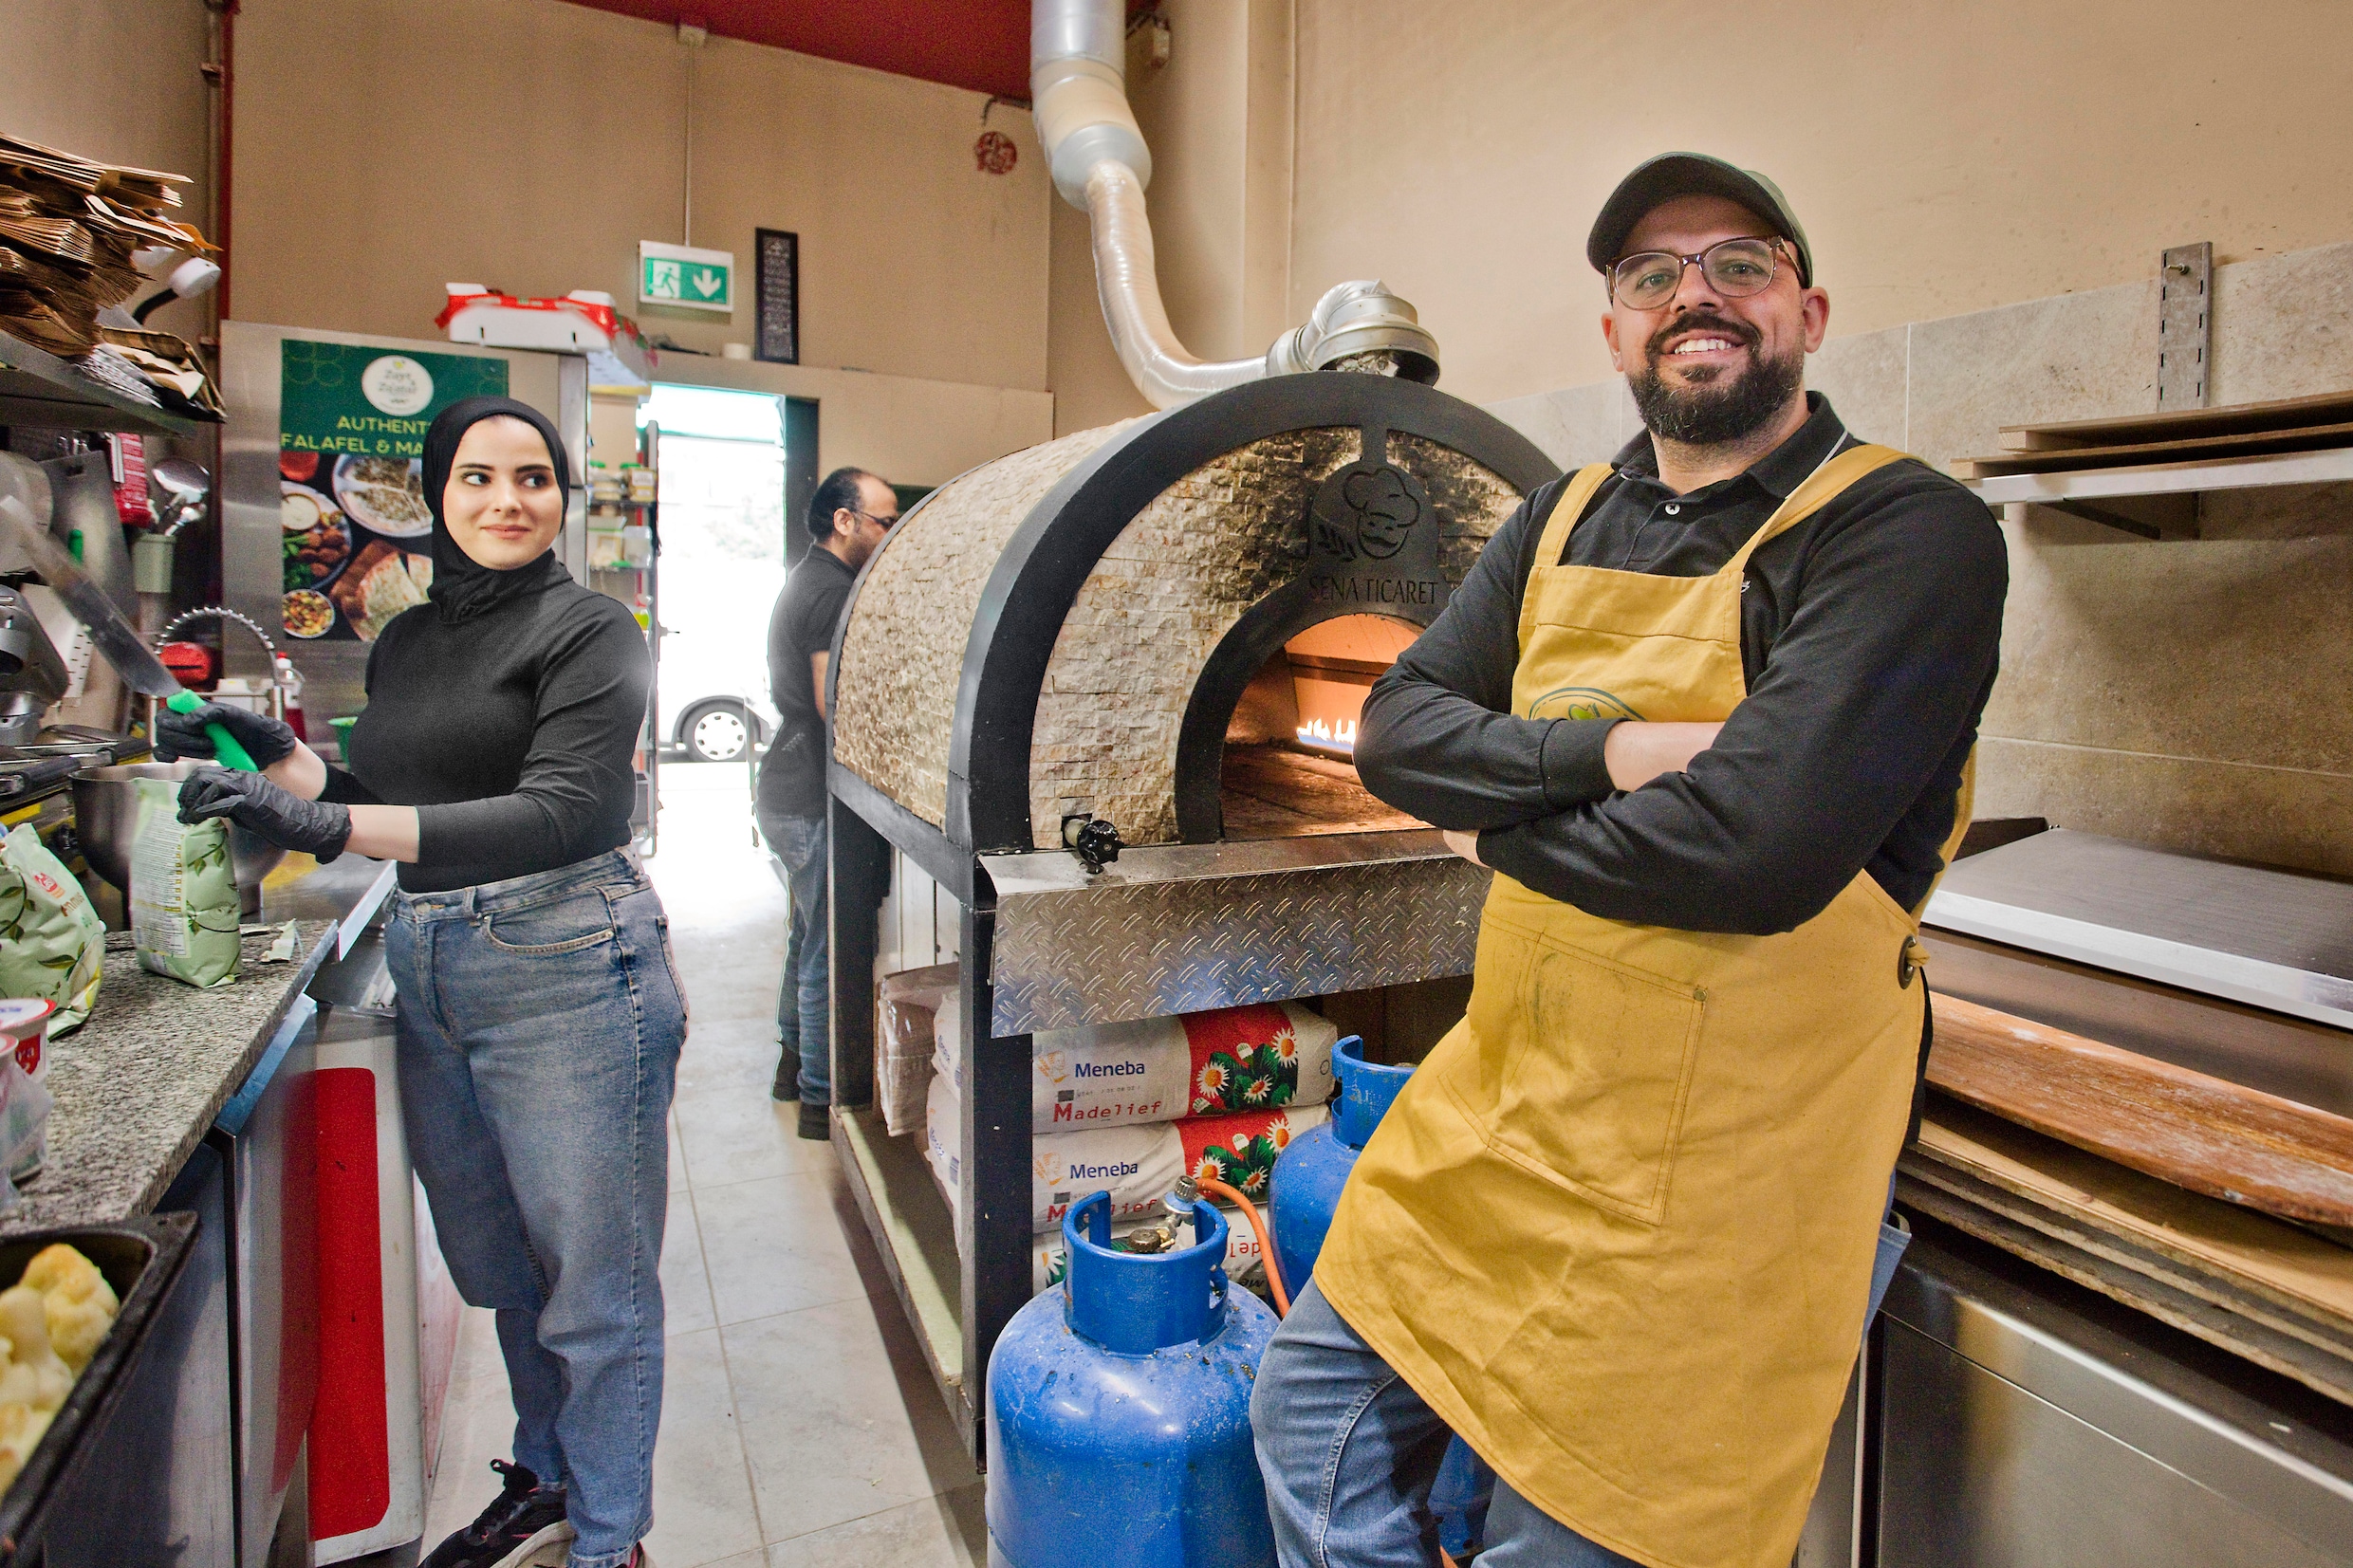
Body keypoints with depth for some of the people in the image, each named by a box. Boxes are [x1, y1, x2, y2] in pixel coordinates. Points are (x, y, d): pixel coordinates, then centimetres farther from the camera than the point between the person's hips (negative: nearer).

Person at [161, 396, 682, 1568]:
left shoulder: (588, 629, -9)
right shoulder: (405, 642, 14)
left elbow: (561, 812, -21)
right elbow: (396, 809, 18)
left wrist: (334, 824, -27)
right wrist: (282, 760, 2)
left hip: (565, 971, -7)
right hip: (427, 977, 8)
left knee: (592, 1285, 5)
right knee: (500, 1265, 21)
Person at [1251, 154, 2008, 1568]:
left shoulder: (1911, 534, -13)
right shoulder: (1565, 522, 8)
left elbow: (1759, 846, -27)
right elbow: (1398, 729, -2)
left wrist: (1501, 825, -11)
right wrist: (1606, 750, -19)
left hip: (1708, 1177, -6)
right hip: (1504, 1096, 6)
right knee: (1312, 1417, 17)